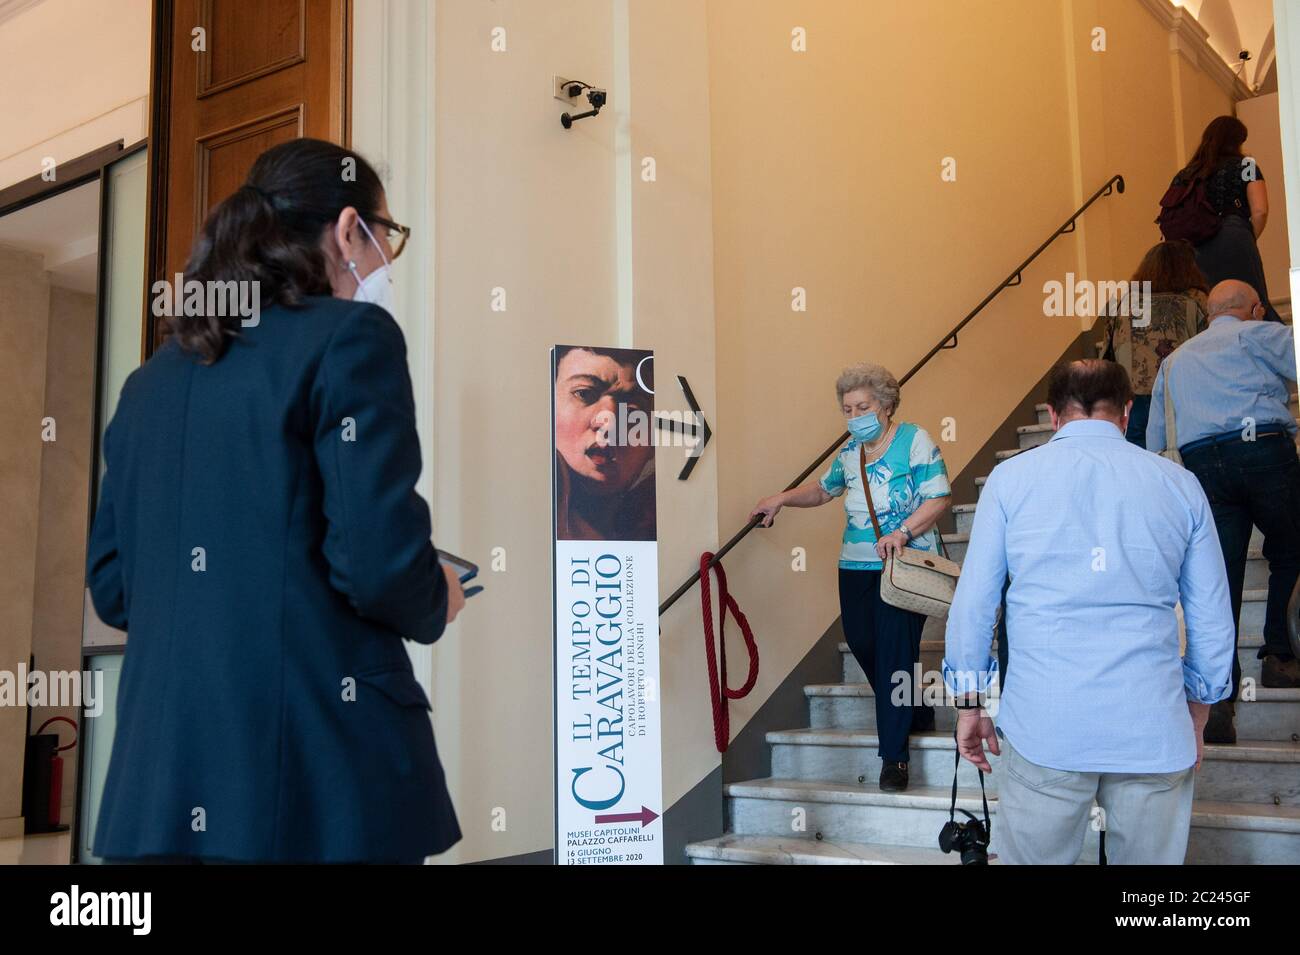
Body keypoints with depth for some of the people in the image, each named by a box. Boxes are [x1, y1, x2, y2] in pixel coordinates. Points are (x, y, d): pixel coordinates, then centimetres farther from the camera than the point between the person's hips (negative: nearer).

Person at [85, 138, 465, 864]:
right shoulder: (349, 338, -7)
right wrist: (438, 601, 3)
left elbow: (112, 585, 15)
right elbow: (379, 564, -17)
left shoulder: (152, 380, 14)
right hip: (317, 772, -6)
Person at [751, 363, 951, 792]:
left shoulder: (914, 441, -6)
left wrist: (902, 532, -23)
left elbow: (939, 498, -11)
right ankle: (915, 713, 34)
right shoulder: (850, 452, 13)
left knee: (894, 652, -9)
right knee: (863, 644, 9)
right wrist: (781, 499, 15)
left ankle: (894, 755, -2)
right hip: (856, 566, 7)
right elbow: (823, 489, 29)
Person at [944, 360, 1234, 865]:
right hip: (1154, 729, 2)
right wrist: (1196, 719, 21)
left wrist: (969, 705, 13)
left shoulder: (1011, 478, 2)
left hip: (1043, 728, -1)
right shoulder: (1180, 485, 7)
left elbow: (972, 605, 2)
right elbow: (1212, 621, 10)